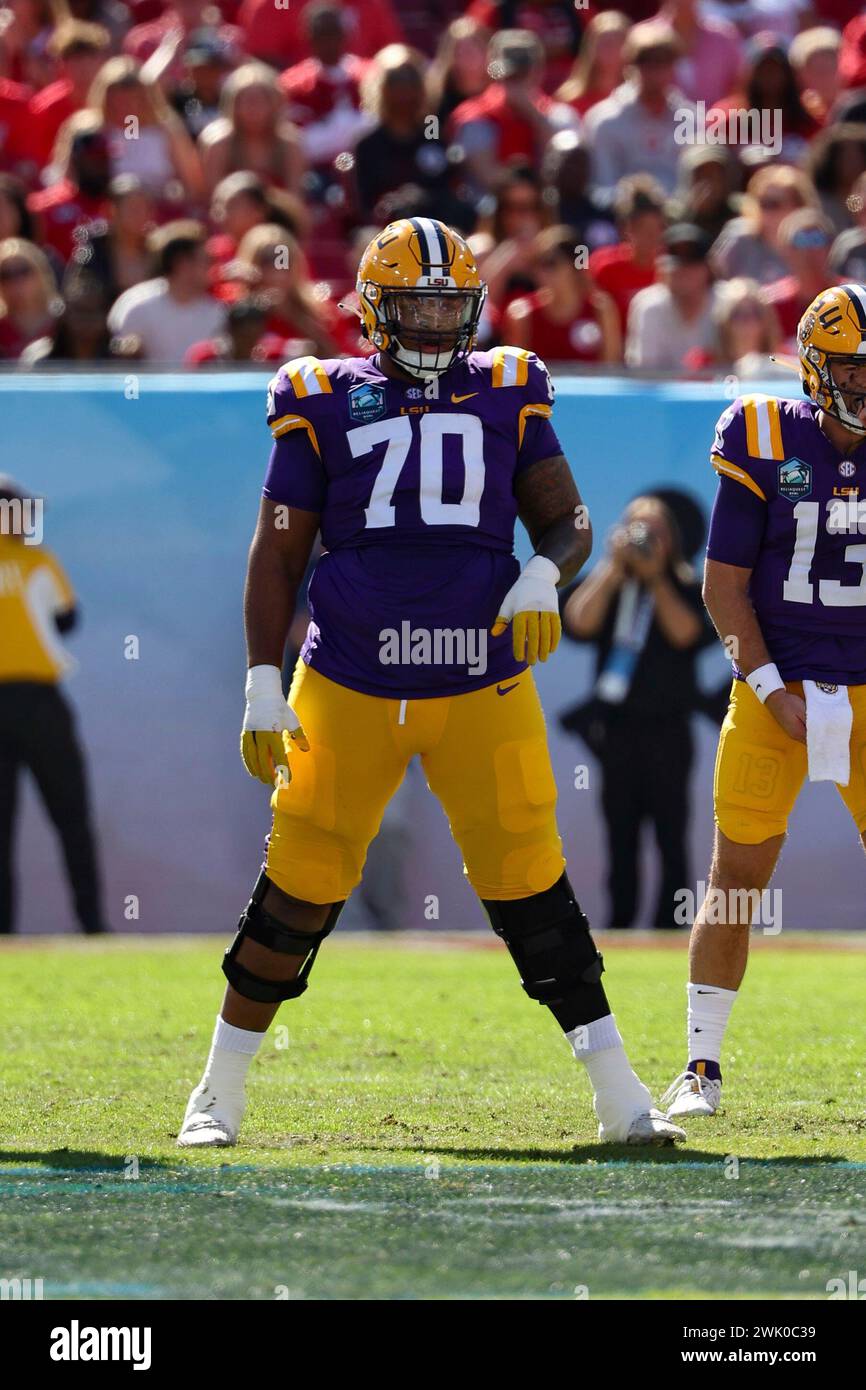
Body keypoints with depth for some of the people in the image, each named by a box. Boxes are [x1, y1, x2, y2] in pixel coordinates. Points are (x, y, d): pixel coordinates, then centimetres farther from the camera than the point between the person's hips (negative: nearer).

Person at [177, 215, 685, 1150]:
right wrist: (262, 688, 1)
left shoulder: (506, 396, 8)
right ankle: (218, 1097, 16)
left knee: (531, 889, -1)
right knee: (298, 890, 1)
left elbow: (566, 517, 9)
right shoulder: (326, 404, 3)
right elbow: (278, 553, 6)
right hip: (347, 690, -1)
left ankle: (620, 1098, 6)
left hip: (481, 688, 1)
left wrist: (544, 576, -14)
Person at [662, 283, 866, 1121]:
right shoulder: (767, 443, -6)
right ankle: (702, 1066, 10)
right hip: (776, 687, -2)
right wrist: (775, 692, -8)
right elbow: (724, 587, -2)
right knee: (736, 880, -1)